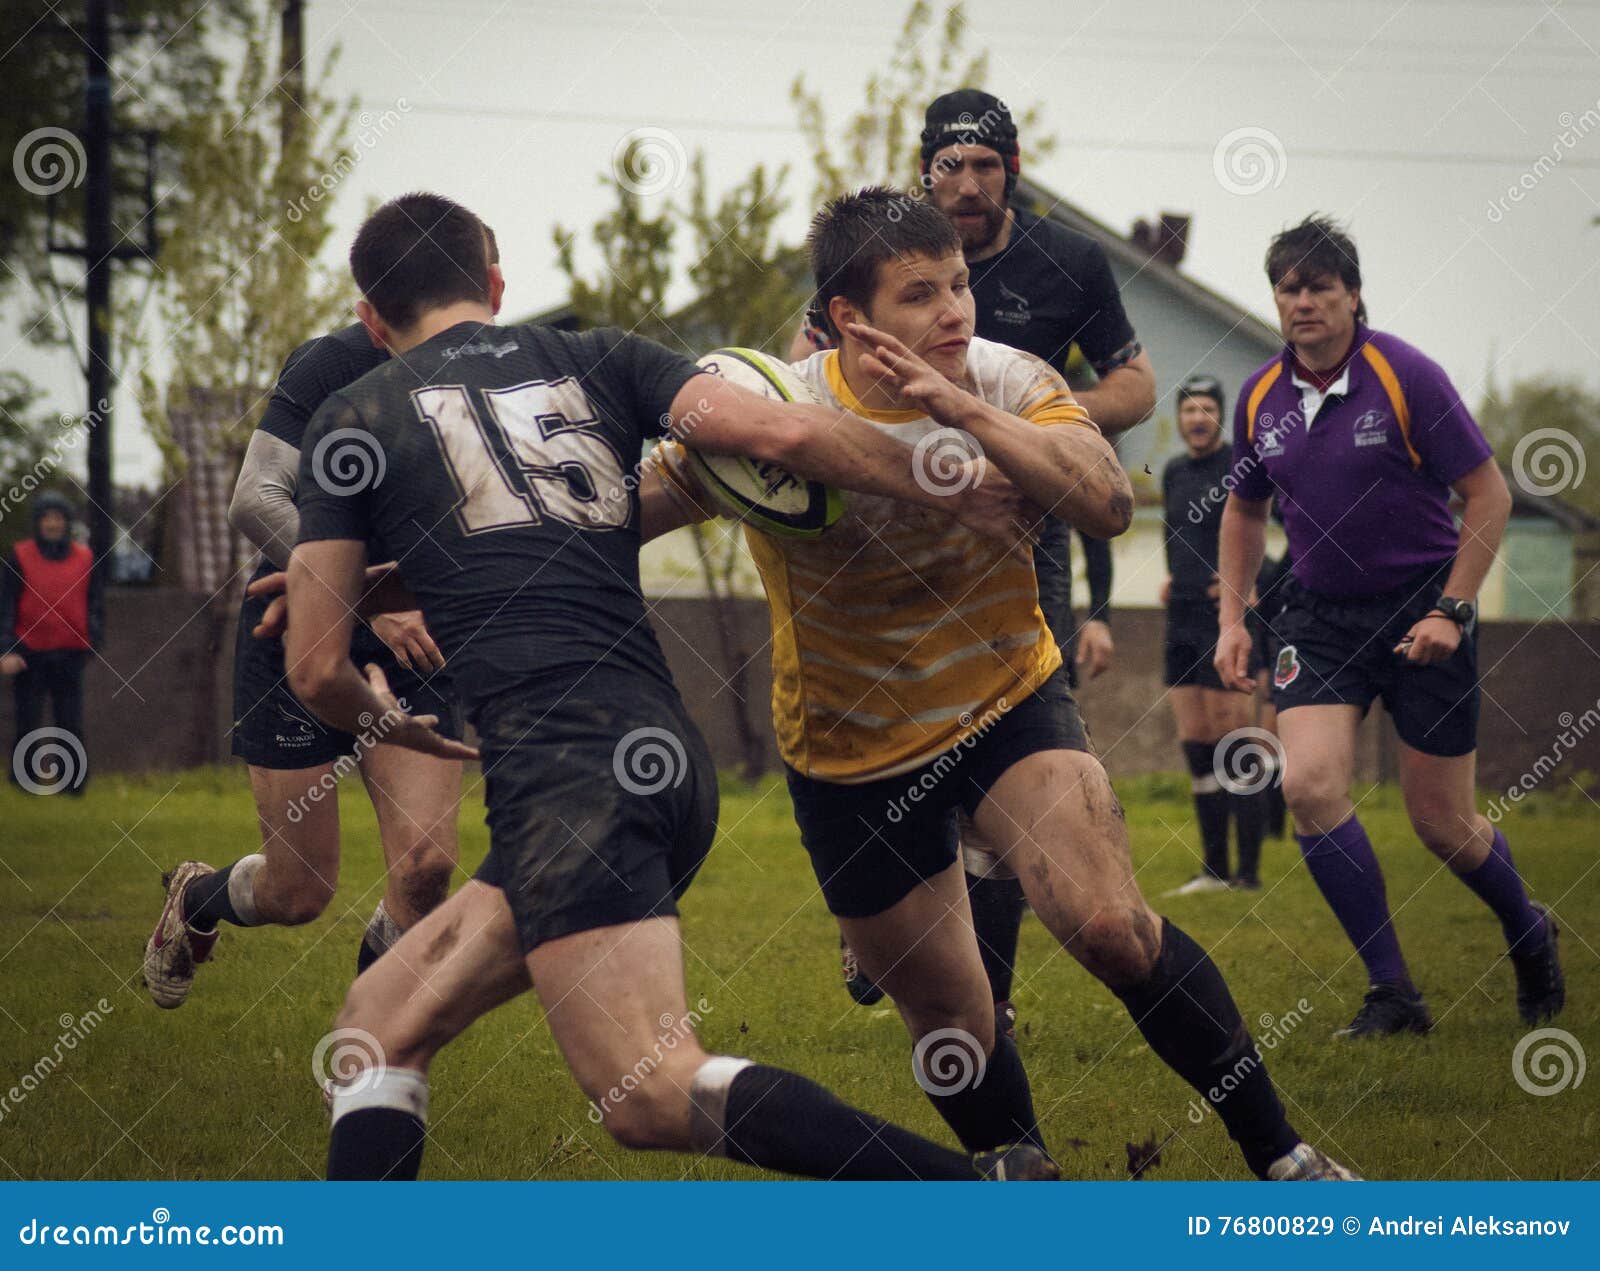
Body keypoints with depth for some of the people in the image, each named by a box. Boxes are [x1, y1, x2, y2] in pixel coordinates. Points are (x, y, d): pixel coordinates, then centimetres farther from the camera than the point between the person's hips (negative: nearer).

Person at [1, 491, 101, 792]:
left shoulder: (85, 560, 6)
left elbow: (96, 607, 11)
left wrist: (92, 643, -2)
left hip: (70, 655, 1)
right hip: (28, 655, -1)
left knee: (71, 723, -2)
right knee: (27, 724, 0)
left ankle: (75, 784, 4)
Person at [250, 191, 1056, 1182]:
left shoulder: (353, 419, 11)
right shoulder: (597, 362, 19)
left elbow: (317, 669, 12)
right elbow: (783, 434, 3)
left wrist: (384, 722, 34)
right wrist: (961, 497, 13)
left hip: (560, 758, -7)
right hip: (671, 758, 7)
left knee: (653, 1095, -15)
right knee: (382, 1023, 14)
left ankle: (983, 1188, -26)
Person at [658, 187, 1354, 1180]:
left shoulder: (1007, 382, -13)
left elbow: (1109, 506, -29)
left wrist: (965, 410, -39)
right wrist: (687, 473, -34)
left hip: (1008, 700, 0)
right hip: (853, 755, 0)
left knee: (1113, 929, -21)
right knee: (950, 1023, 4)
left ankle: (1280, 1156, -8)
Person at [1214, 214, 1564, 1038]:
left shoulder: (1407, 377, -12)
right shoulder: (1260, 399, 2)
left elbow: (1488, 495, -8)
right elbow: (1244, 511, 19)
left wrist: (1450, 611, -14)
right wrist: (1232, 617, 9)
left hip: (1420, 611, -4)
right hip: (1319, 616, 4)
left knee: (1441, 823, 0)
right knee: (1309, 786, -19)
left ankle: (1529, 933, 34)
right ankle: (1393, 992, -9)